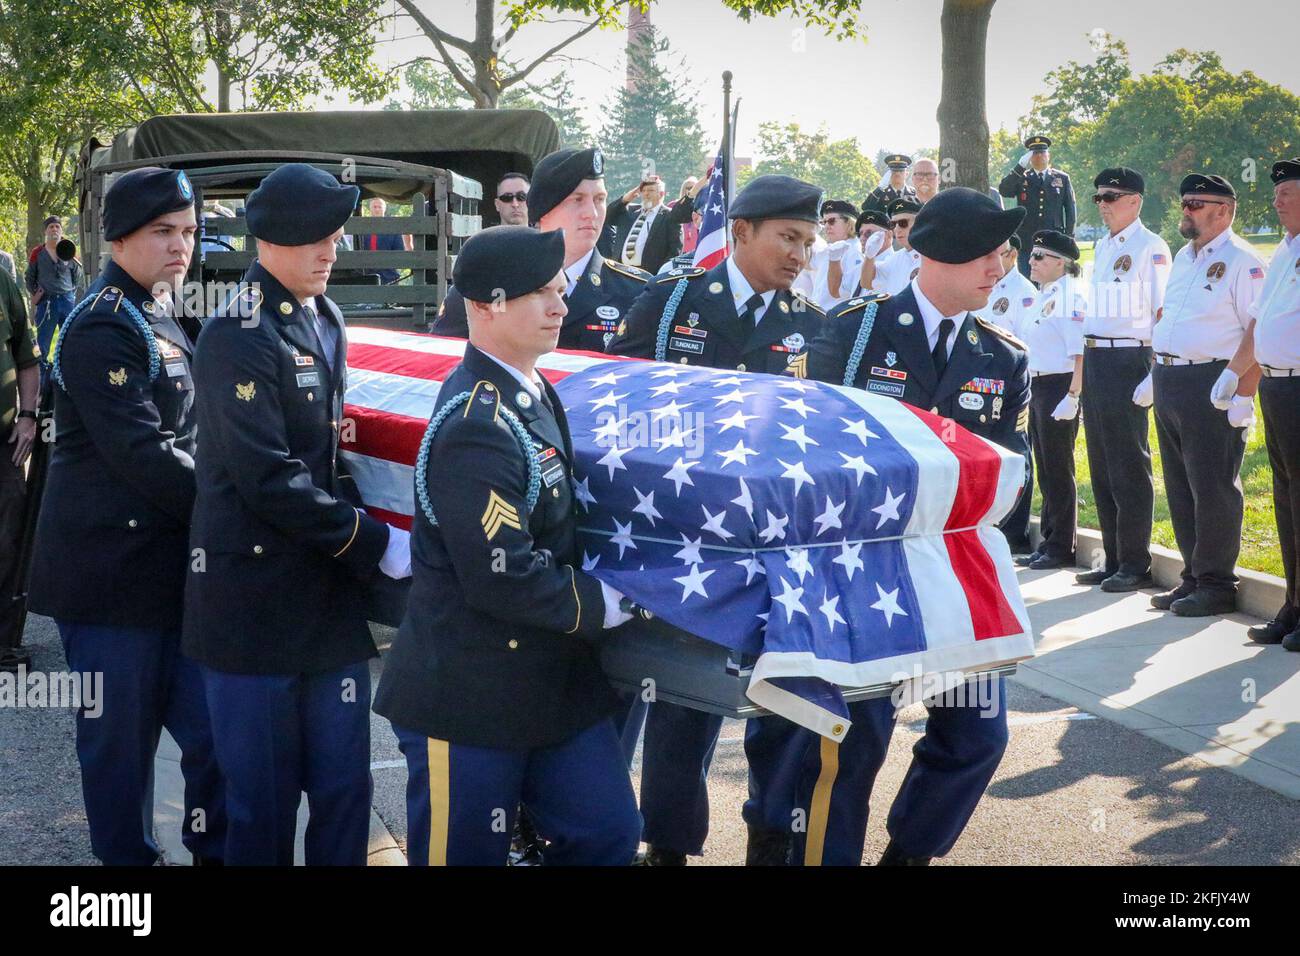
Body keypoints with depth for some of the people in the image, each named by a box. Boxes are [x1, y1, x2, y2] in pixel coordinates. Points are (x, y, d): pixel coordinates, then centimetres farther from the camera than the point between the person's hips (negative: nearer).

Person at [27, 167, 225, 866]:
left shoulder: (168, 320, 15)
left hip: (175, 564, 8)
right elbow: (142, 454, -20)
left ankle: (215, 849, 19)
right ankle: (129, 856, 18)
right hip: (111, 568, -8)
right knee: (121, 737, 3)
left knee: (214, 727, 6)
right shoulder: (102, 328, -13)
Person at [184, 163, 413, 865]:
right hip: (256, 602, -7)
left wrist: (360, 524, 12)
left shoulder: (325, 321, 12)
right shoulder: (236, 339, -13)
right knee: (264, 802, 3)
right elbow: (270, 481, -20)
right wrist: (374, 544, -17)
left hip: (331, 593, 7)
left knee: (344, 788, 11)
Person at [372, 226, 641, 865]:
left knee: (607, 836, 12)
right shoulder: (478, 426, -22)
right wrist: (606, 604, -14)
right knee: (467, 854, 6)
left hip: (556, 684, 9)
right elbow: (502, 579, -26)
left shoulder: (532, 394, 9)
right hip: (469, 700, -9)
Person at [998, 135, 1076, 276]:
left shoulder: (1062, 179, 11)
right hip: (1027, 242, 0)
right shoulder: (1021, 178, 9)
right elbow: (1003, 190, -9)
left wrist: (1068, 237, 2)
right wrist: (1021, 165, -14)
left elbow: (1070, 210, 10)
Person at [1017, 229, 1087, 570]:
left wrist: (1072, 396, -24)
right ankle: (1048, 540, 22)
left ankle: (1061, 547, 6)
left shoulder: (1071, 296, -13)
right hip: (1038, 388, 9)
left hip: (1059, 388, -9)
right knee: (1044, 469, 14)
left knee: (1059, 469, -2)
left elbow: (1081, 353, -20)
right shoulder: (1042, 297, 15)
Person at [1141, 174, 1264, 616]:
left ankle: (1217, 584, 4)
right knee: (1180, 487, 12)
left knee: (1212, 488, -4)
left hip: (1211, 387, -9)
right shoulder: (1183, 257, 18)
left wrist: (1243, 396, -21)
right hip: (1168, 382, 9)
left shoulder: (1242, 262, -10)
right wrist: (1156, 374, 20)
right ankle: (1193, 577, 21)